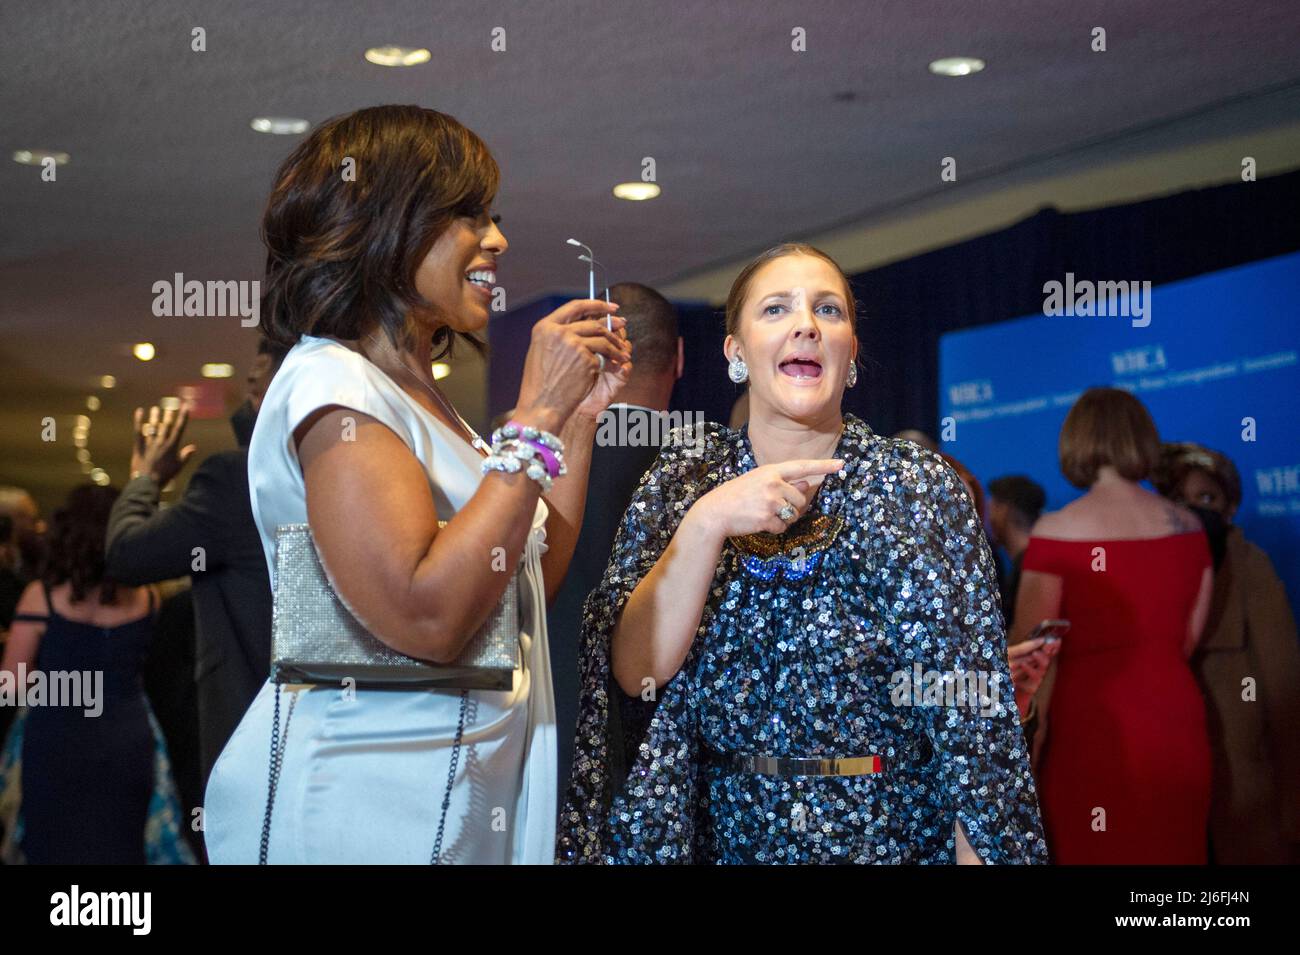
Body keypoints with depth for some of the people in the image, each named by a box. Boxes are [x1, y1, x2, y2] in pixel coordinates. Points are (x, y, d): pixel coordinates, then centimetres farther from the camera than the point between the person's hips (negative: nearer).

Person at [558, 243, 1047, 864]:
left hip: (887, 836, -1)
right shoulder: (682, 475, -3)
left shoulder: (922, 488, -9)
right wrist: (706, 522, -25)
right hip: (718, 833, 2)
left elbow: (967, 714, -10)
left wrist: (980, 851, -15)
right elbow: (634, 672, -13)